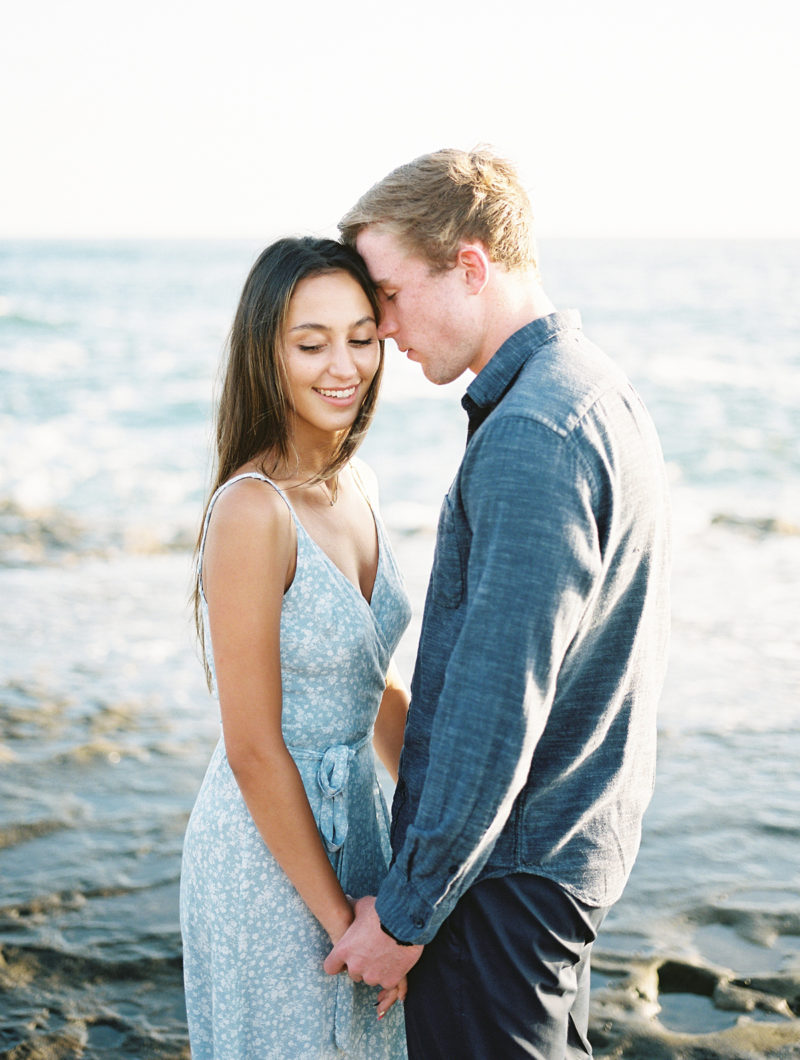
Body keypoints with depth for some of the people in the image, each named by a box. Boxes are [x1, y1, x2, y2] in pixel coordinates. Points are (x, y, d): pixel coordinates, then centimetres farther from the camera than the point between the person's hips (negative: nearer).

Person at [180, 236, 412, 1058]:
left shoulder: (354, 486, 2)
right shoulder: (253, 511, -23)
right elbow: (253, 750, -21)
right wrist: (342, 920, -15)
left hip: (353, 821, 8)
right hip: (269, 850, -8)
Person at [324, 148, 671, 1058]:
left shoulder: (529, 442, -24)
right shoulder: (597, 389, 9)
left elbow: (496, 707, -26)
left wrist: (405, 913, -16)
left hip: (505, 872, -10)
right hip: (573, 845, 10)